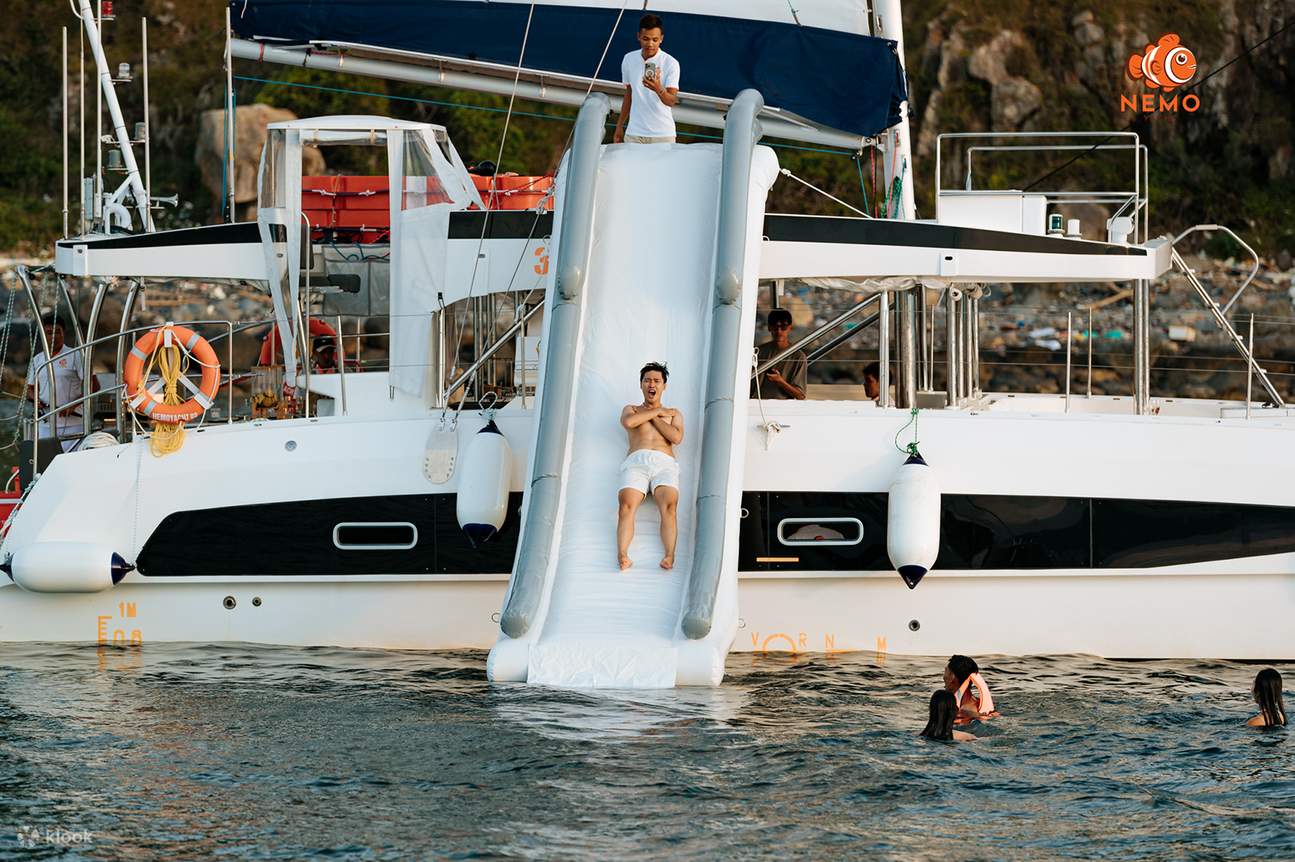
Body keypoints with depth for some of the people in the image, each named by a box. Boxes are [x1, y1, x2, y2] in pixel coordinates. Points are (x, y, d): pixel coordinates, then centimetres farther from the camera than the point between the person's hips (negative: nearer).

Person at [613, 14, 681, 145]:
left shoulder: (671, 63, -9)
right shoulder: (629, 59, 5)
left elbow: (671, 101, -17)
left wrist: (659, 89, -38)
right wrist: (619, 126, 16)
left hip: (662, 135, -4)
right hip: (633, 133, 4)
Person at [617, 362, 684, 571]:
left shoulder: (673, 414, 29)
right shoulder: (631, 409, 29)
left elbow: (676, 438, 8)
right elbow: (628, 422, 3)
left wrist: (653, 418, 10)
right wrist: (656, 412, 11)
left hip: (664, 464, 0)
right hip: (636, 462, 0)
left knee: (669, 506, -30)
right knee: (626, 505, -30)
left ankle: (669, 556, -47)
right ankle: (622, 556, -46)